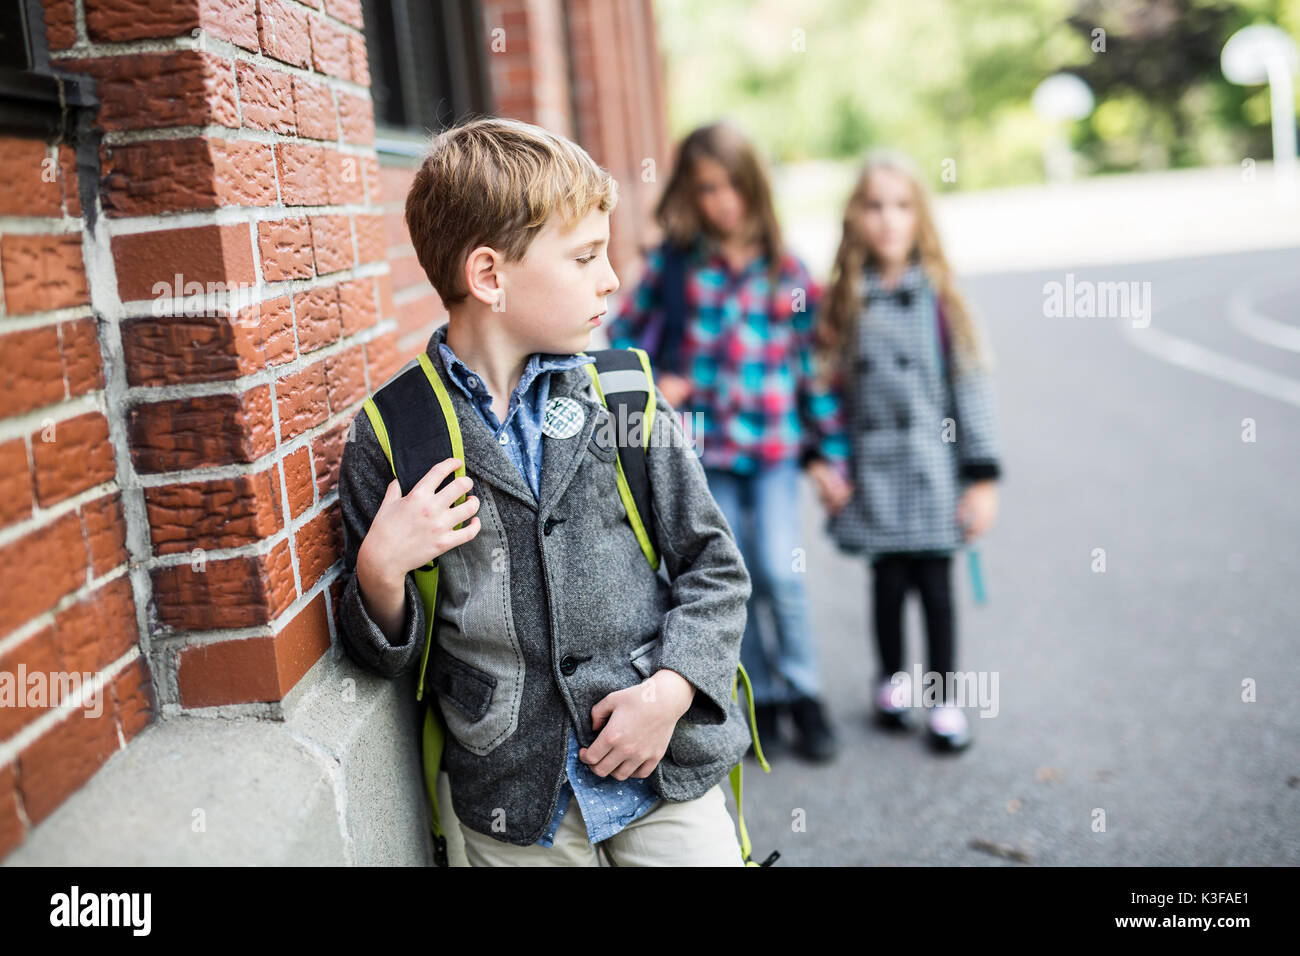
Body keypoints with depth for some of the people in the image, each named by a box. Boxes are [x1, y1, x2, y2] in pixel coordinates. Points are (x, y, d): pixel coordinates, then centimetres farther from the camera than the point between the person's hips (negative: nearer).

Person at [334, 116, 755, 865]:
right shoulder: (388, 438, -6)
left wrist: (671, 688, -10)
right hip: (515, 808, -1)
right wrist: (380, 572, -17)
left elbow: (714, 568, 4)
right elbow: (390, 655, 3)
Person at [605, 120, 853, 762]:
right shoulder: (675, 262, 0)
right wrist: (650, 385, -8)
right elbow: (626, 332, 8)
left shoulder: (786, 270, 1)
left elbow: (815, 363, 4)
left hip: (773, 445, 0)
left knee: (780, 571, -8)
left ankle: (803, 690, 14)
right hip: (704, 446, 1)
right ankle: (762, 696, 24)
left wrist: (828, 452, 3)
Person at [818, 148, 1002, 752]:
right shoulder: (845, 301, 2)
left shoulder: (937, 297, -4)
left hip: (932, 469, -1)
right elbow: (830, 388, 5)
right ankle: (893, 681, 31)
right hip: (873, 470, 2)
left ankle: (944, 699, 21)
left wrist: (982, 476, -6)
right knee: (888, 581, 10)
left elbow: (969, 383, -3)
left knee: (936, 584, 5)